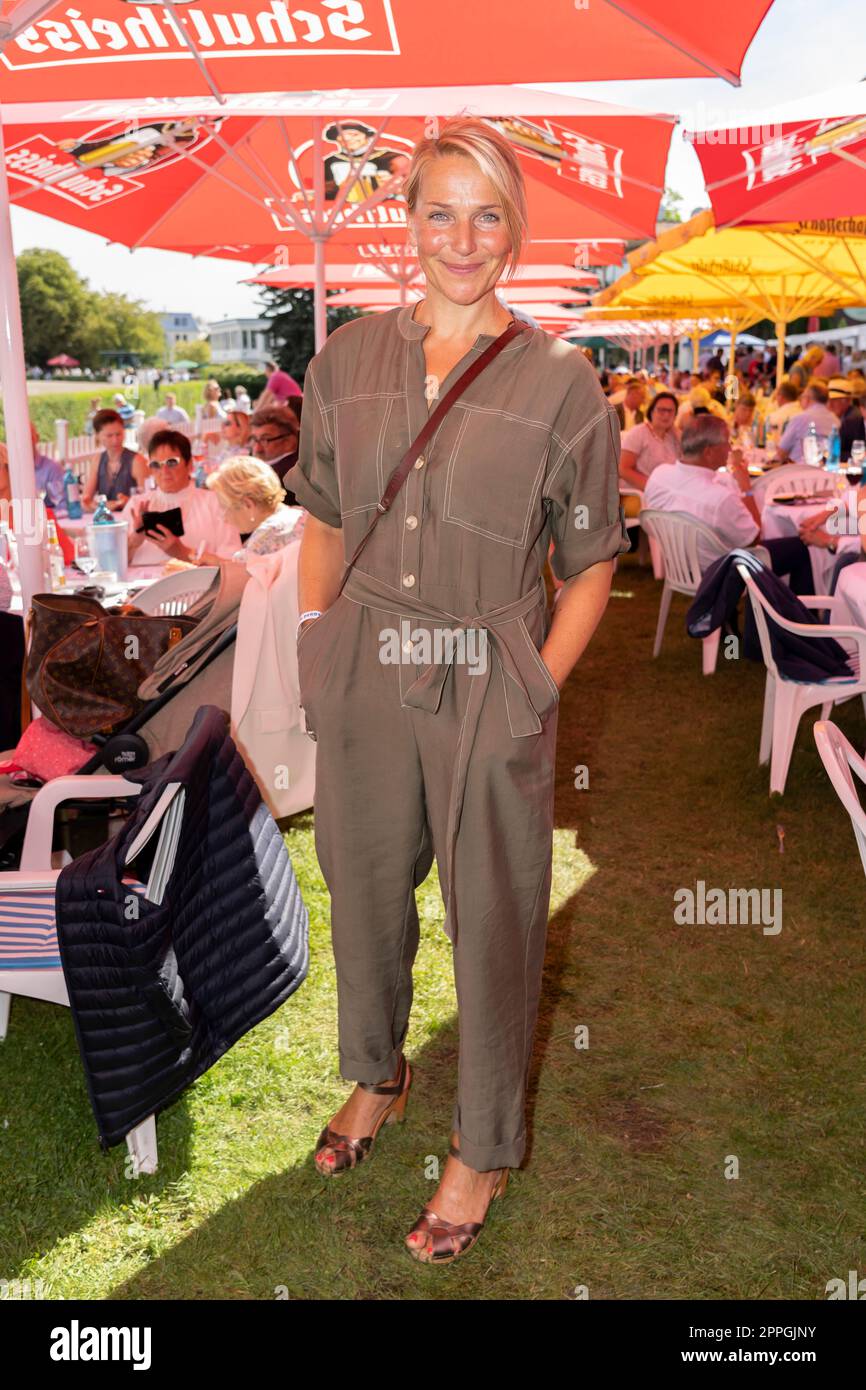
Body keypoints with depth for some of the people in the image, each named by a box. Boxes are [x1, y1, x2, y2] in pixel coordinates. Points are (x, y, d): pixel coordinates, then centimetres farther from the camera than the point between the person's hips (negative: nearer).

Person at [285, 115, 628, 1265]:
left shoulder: (560, 382, -6)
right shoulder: (349, 358, 4)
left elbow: (591, 565, -2)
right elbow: (323, 519, 12)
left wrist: (538, 690, -11)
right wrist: (314, 646, 4)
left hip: (491, 690, -3)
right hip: (365, 679, 4)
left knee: (493, 918, 9)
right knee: (365, 889, 19)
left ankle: (485, 1147, 31)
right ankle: (377, 1077, 47)